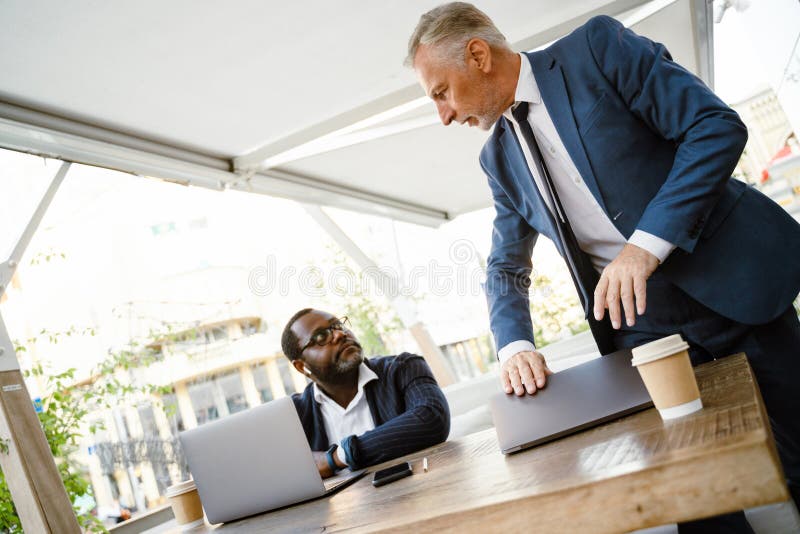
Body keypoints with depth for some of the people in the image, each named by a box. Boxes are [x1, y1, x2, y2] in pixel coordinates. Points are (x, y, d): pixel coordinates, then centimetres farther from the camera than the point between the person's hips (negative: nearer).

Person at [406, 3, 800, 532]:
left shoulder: (596, 46, -7)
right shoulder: (500, 157, 8)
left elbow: (717, 126, -13)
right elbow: (507, 266, 12)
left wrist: (647, 243, -23)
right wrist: (515, 345, -8)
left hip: (735, 283, -3)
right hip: (640, 323, 4)